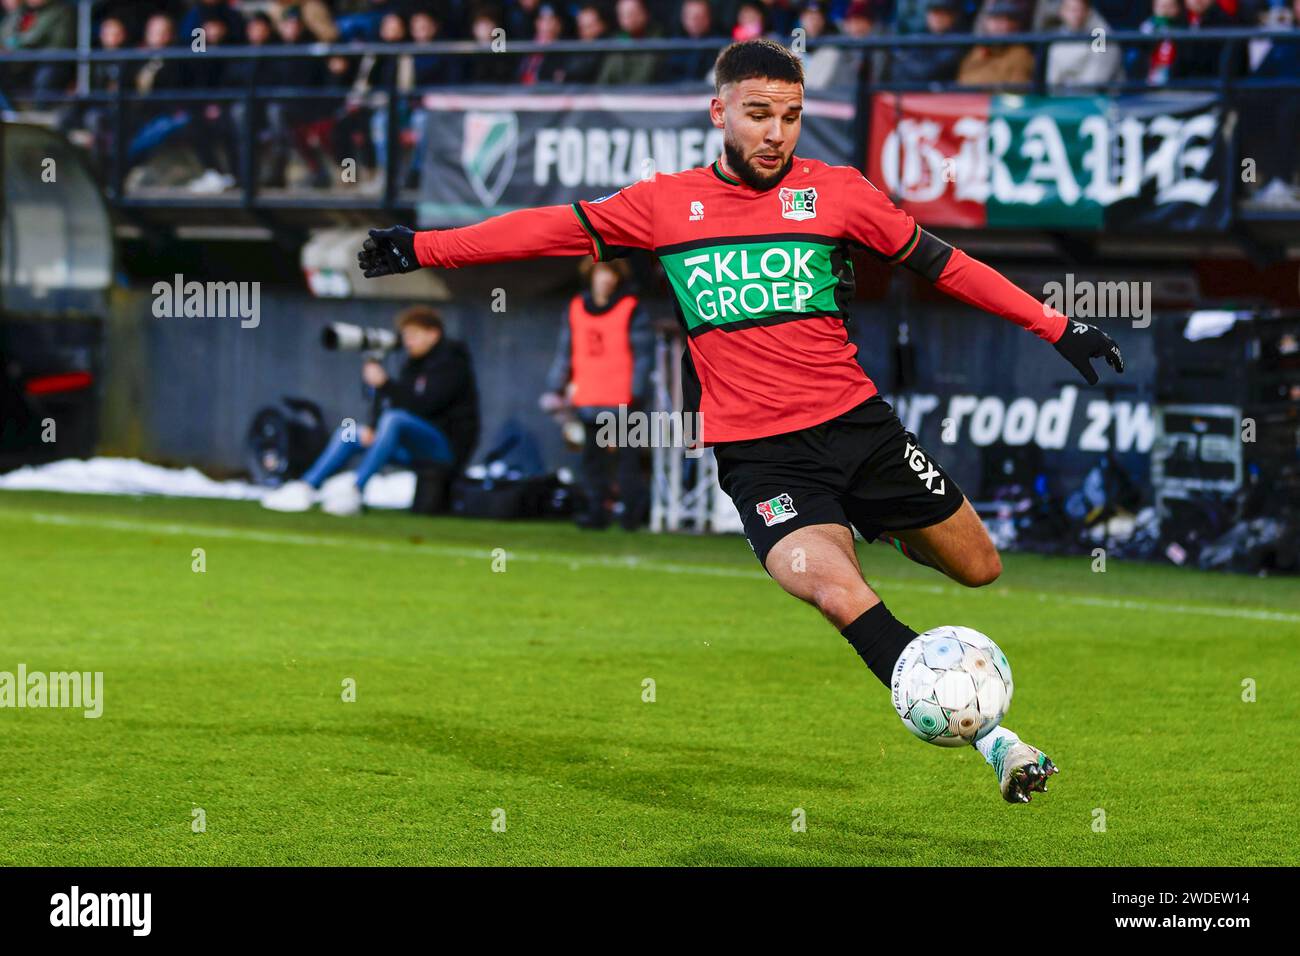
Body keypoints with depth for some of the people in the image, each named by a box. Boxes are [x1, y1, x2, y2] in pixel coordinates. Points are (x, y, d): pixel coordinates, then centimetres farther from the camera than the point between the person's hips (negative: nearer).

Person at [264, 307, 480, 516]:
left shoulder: (451, 363, -10)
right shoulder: (413, 364, 16)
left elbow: (422, 405, -23)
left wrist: (384, 384, -27)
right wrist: (372, 428, -8)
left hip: (448, 446, -9)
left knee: (394, 419, -34)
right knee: (348, 435, 5)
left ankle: (354, 490, -38)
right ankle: (305, 488, -8)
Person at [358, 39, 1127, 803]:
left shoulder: (834, 189, 3)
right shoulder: (666, 203, 5)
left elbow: (941, 264, 8)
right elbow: (552, 229, 11)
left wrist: (1056, 328, 6)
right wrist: (422, 248, 9)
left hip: (856, 423, 2)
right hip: (759, 453, -2)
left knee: (980, 569, 8)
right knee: (835, 591, -27)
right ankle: (994, 740, -25)